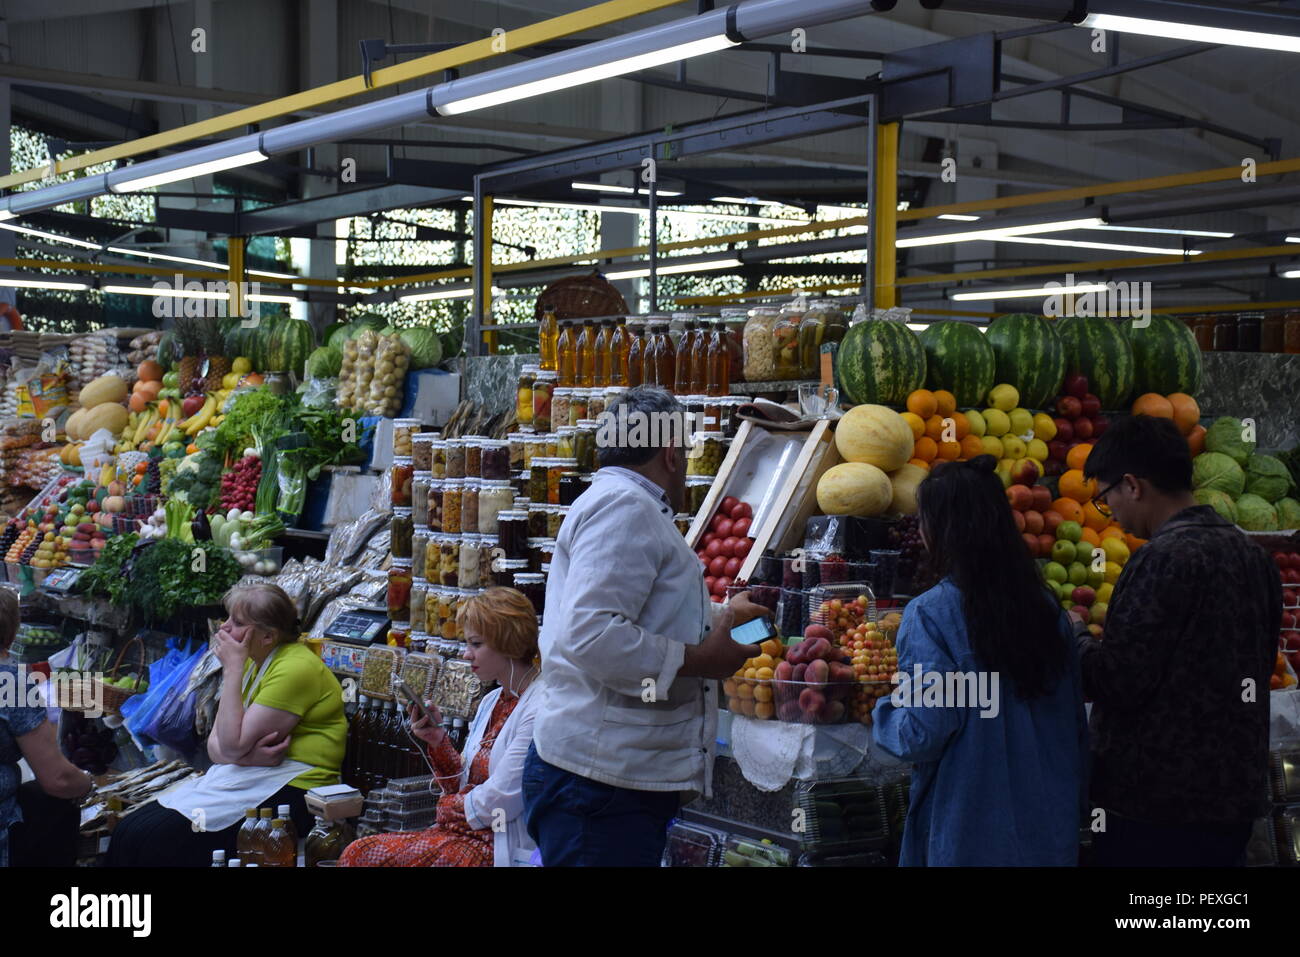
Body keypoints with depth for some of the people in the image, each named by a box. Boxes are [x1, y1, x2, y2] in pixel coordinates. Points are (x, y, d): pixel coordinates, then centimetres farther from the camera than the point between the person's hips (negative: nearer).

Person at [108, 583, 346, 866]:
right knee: (128, 831, -5)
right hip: (243, 777, 9)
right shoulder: (252, 662, 13)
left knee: (154, 842, -20)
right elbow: (215, 745, 9)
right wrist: (248, 754, -15)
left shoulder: (295, 668, -16)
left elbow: (232, 745, -19)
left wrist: (233, 668, -14)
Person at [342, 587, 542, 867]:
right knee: (357, 852, -7)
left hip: (503, 851, -9)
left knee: (362, 856, -15)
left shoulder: (537, 709, -16)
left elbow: (498, 803, -17)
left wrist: (449, 806, 1)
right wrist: (438, 742, 1)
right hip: (464, 833, 9)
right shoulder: (490, 702, 15)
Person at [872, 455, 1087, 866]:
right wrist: (1074, 805, 19)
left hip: (967, 836, -5)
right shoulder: (1045, 606, 1)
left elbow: (923, 735, -19)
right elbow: (1075, 725, 8)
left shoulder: (929, 615, -16)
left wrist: (884, 710, 2)